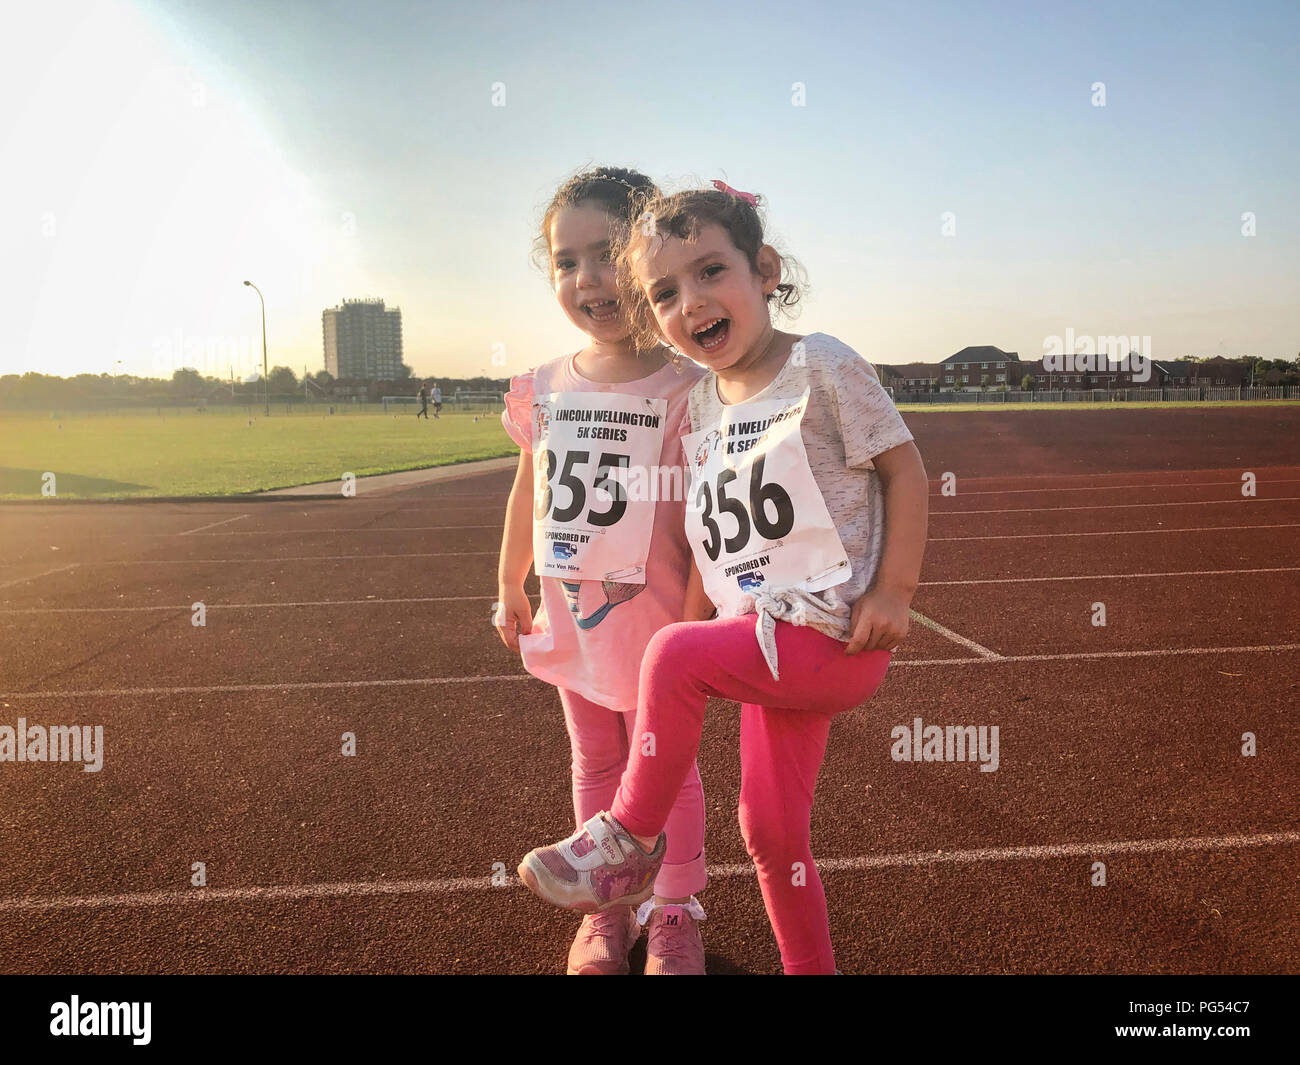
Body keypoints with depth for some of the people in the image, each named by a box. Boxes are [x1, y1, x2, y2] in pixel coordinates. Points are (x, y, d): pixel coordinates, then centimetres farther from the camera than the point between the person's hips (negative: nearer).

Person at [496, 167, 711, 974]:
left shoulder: (684, 391, -15)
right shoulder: (545, 389, -1)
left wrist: (699, 620, -15)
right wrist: (510, 590, 16)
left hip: (653, 621, -5)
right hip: (569, 619, 5)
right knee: (594, 766, 18)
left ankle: (676, 911, 30)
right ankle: (607, 908, 35)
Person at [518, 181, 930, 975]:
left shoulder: (823, 367, -10)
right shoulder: (703, 408, 9)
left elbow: (905, 468, -9)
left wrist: (894, 591, -15)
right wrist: (698, 615, 8)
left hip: (831, 636, -7)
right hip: (766, 640, 7)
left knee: (673, 655, -24)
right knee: (771, 826, 11)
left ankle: (632, 836, -3)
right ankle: (811, 967, 32)